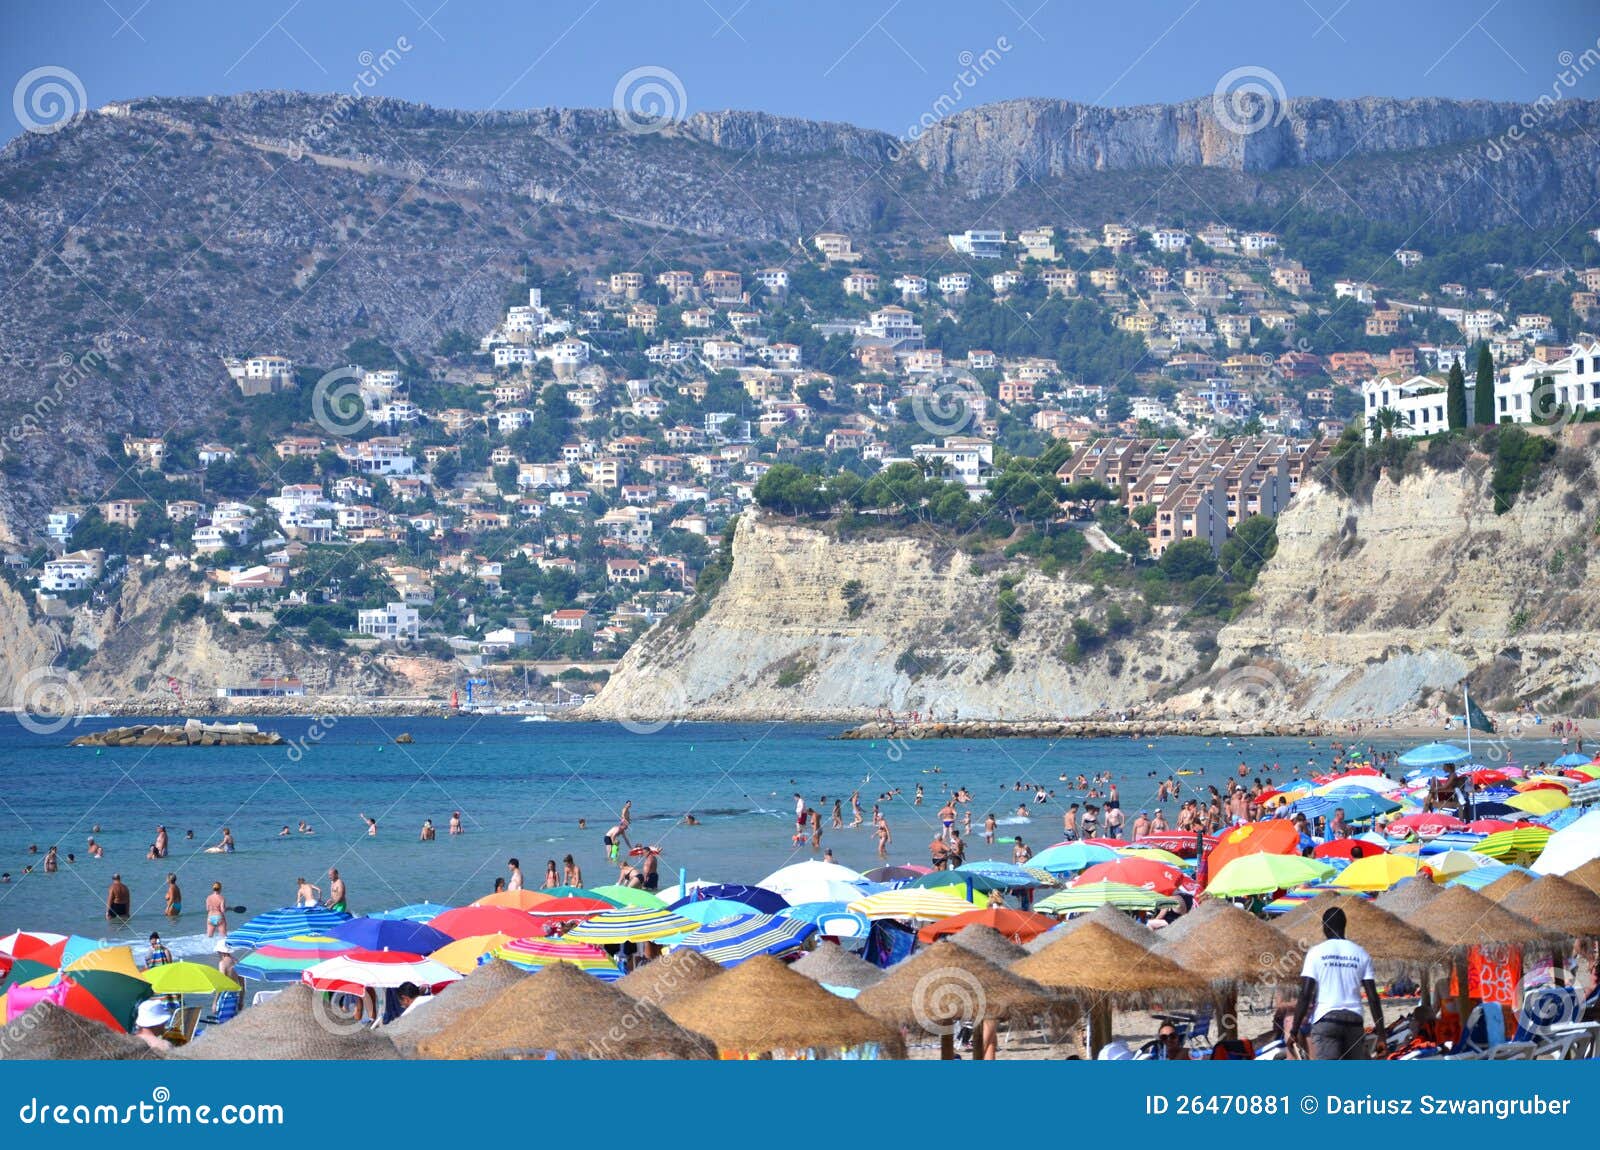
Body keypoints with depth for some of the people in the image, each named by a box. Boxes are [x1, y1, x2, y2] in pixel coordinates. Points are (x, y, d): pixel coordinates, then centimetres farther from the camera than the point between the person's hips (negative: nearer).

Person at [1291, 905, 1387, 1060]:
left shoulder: (1316, 953, 1)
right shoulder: (1361, 955, 9)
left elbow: (1305, 995, -5)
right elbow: (1373, 997, 4)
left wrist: (1296, 1030, -2)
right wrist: (1381, 1032, 7)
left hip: (1326, 1019, -3)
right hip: (1354, 1020, 3)